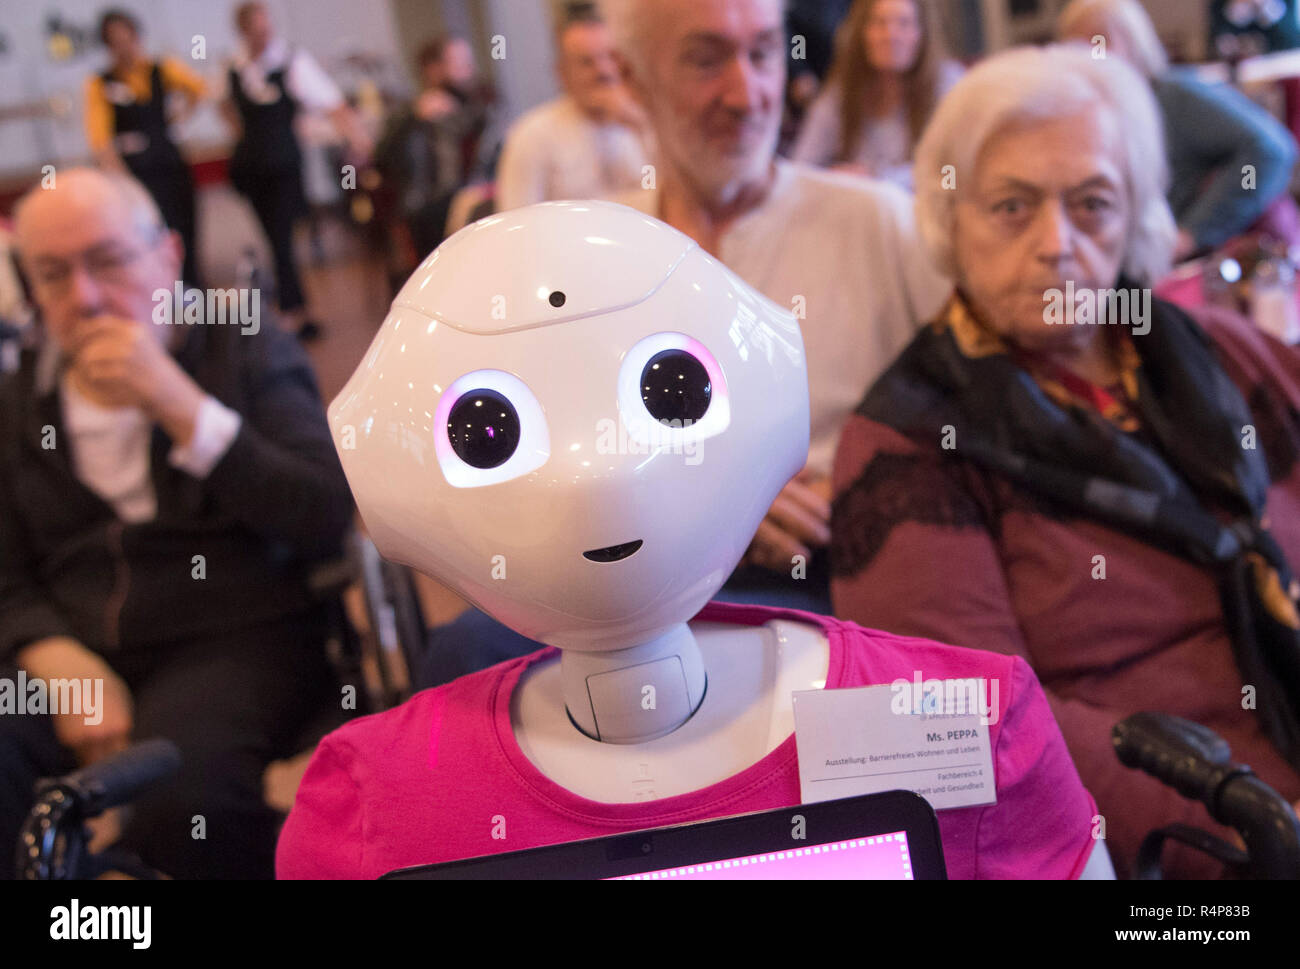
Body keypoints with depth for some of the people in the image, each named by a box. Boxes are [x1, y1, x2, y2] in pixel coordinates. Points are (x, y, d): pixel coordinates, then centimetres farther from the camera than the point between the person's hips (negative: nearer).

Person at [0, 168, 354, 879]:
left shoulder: (251, 354, 6)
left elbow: (326, 522, -8)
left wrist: (175, 401, -14)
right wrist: (62, 663, -13)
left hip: (234, 641, -2)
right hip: (70, 655, 3)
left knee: (178, 803, -33)